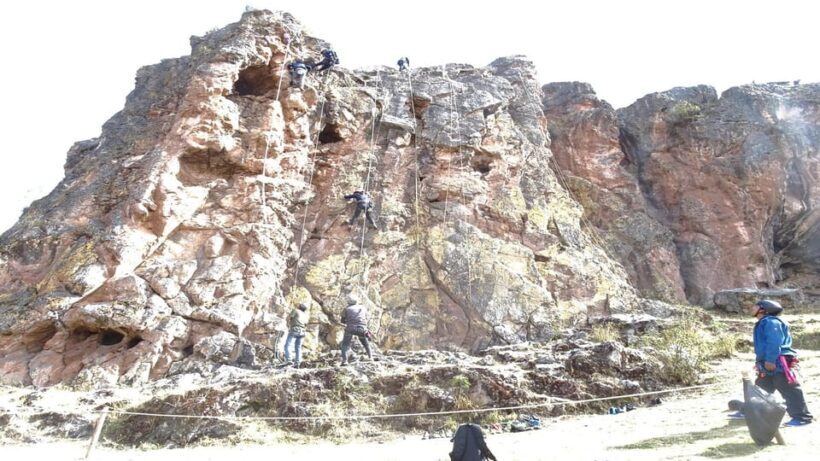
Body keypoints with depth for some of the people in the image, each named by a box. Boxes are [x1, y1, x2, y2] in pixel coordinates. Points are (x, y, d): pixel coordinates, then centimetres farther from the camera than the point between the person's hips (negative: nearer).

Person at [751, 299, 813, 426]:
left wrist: (770, 360, -25)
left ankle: (802, 417, 3)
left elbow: (774, 343, -23)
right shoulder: (764, 323, 20)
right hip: (768, 365, 11)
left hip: (778, 364, -11)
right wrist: (760, 362, 29)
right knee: (760, 388, 17)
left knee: (789, 391, -4)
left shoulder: (771, 322, -13)